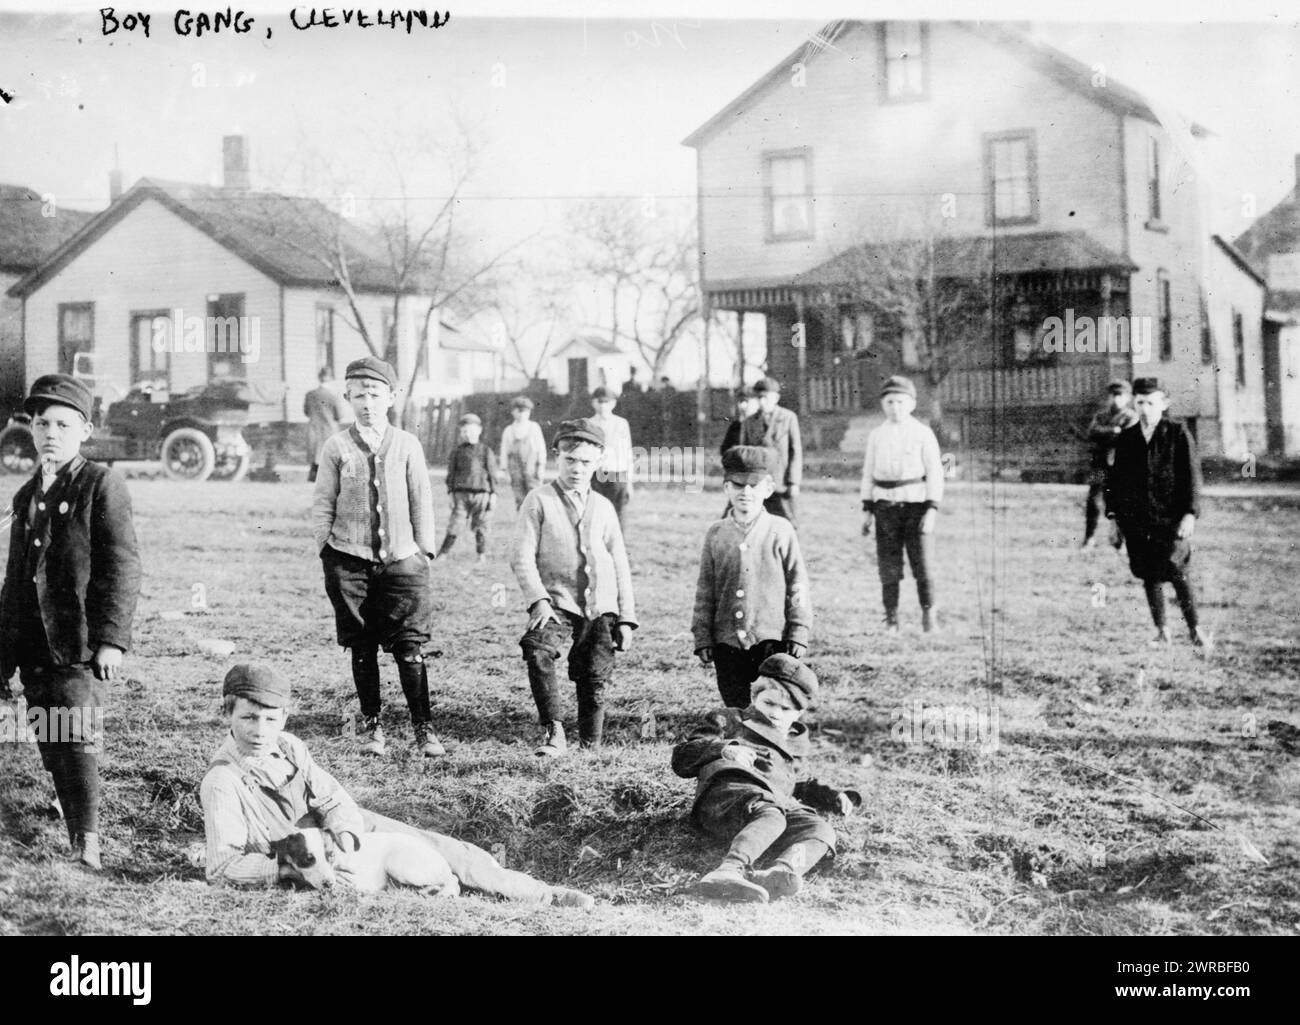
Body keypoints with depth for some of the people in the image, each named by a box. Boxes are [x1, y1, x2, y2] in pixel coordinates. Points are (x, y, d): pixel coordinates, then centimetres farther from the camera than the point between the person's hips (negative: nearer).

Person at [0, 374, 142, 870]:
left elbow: (122, 565, -10)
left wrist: (112, 638, -16)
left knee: (77, 741, -12)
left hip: (80, 647, -7)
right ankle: (77, 847, 20)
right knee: (52, 749, 9)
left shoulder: (101, 484, -4)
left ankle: (89, 843, -5)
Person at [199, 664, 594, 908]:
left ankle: (543, 895, 18)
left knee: (442, 850, 3)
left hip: (346, 828, 6)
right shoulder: (221, 781, -25)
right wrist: (292, 867, -39)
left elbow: (332, 797, -4)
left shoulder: (289, 747, -7)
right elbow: (220, 865, -29)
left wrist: (343, 837, -27)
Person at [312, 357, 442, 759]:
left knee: (409, 646, -3)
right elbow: (323, 504, 7)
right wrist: (325, 550, 2)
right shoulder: (337, 447, 3)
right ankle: (371, 725, 16)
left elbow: (421, 501, 8)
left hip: (401, 560, 0)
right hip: (349, 561, 0)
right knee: (362, 647, 6)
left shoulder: (407, 445, 4)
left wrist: (425, 551, 5)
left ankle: (424, 727, 4)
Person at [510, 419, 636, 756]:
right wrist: (538, 599, -17)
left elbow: (620, 565, 15)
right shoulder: (539, 501, 4)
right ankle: (553, 732, -24)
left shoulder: (603, 507, 14)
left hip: (601, 607, 3)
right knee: (537, 650, -30)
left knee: (595, 678, 0)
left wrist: (626, 618, 9)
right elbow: (522, 557, -3)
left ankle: (591, 749, 15)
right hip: (558, 602, -3)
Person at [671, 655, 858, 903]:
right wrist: (723, 750, -8)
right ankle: (730, 870, -70)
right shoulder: (727, 721, 23)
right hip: (726, 794, -5)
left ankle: (783, 871, -62)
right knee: (769, 816, -41)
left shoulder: (794, 743, 39)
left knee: (820, 829, -29)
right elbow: (681, 760, 12)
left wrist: (832, 797, 31)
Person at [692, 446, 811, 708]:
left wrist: (798, 633, -1)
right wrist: (702, 638, 5)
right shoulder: (716, 535, 6)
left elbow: (797, 585, 2)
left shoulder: (780, 531, -1)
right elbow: (704, 591, 9)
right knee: (736, 710, 8)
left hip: (771, 639, -2)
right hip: (727, 642, 3)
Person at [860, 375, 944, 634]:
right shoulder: (876, 436, 9)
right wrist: (866, 510, 7)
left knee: (922, 561, -1)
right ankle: (891, 617, 10)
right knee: (888, 565, 2)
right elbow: (868, 474, 13)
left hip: (916, 503, -2)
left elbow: (935, 473, -2)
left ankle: (928, 612, 17)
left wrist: (932, 509, -10)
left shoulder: (923, 434, 0)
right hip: (886, 505, 2)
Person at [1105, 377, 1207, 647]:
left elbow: (1192, 474, -5)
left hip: (1171, 518, -4)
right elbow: (1116, 478, 15)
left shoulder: (1178, 433, -2)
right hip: (1137, 520, 4)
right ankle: (1161, 631, 19)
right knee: (1149, 576, 7)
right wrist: (1114, 515, 11)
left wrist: (1190, 513, -13)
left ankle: (1194, 628, 0)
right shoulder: (1125, 438, 9)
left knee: (1175, 570, -14)